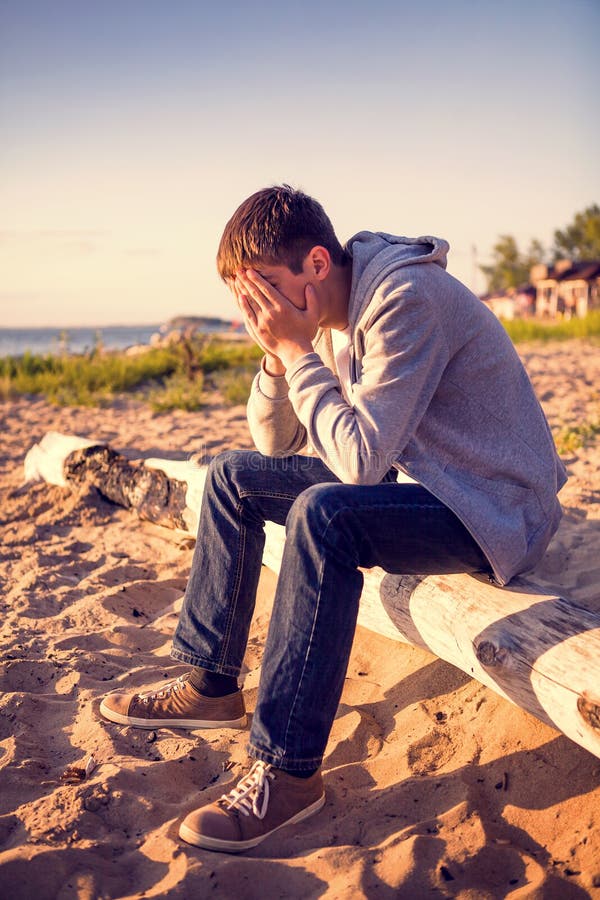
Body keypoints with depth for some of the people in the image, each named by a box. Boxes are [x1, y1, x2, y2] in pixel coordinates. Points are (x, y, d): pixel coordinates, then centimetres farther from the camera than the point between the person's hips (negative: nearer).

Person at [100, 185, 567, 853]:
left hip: (494, 508, -9)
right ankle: (210, 685, 12)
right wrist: (277, 353, -9)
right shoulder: (325, 313, 3)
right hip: (412, 475, 9)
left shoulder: (407, 299, -24)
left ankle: (288, 773, -25)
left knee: (323, 516, -36)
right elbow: (277, 444, 7)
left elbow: (360, 456, -31)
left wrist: (299, 350, -24)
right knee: (234, 476, 7)